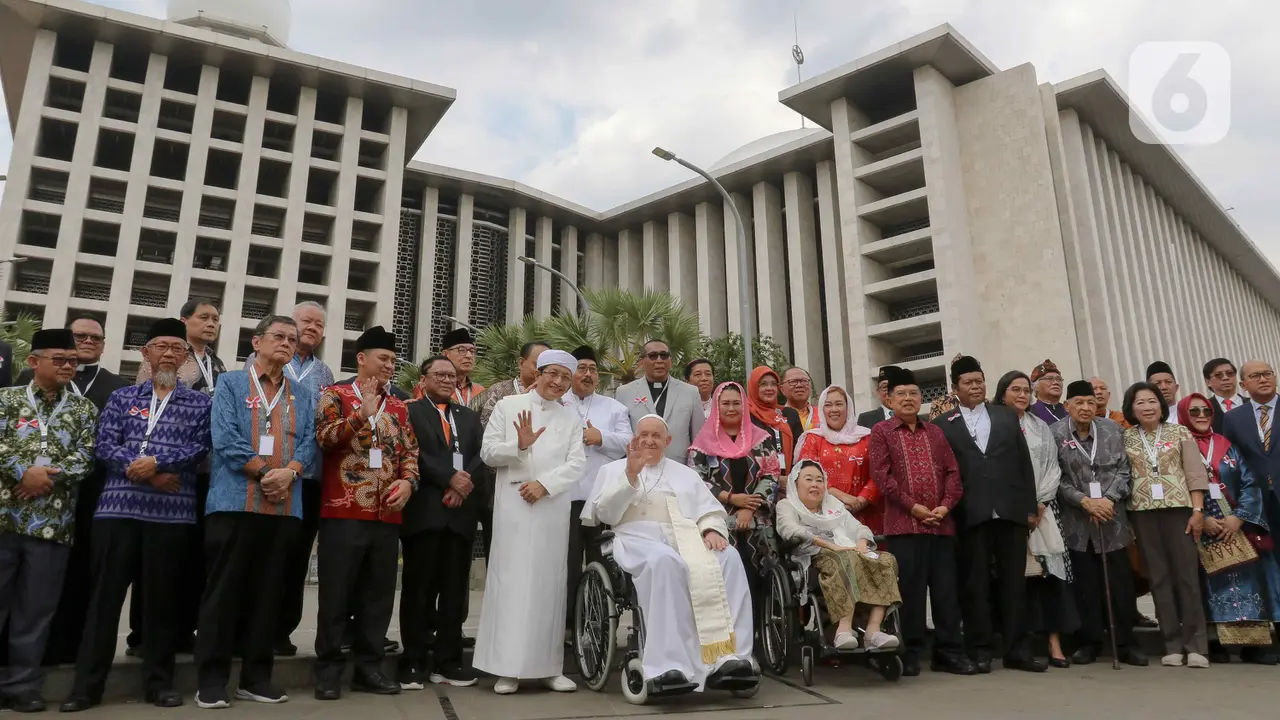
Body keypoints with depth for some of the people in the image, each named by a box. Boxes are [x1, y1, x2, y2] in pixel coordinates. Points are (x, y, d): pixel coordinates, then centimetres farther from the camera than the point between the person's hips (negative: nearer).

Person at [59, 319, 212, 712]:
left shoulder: (199, 402, 9)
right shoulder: (123, 397, 13)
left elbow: (200, 447, -3)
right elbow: (104, 446, 3)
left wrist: (156, 463, -16)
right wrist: (140, 470, -11)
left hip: (171, 511, -1)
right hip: (118, 506, 1)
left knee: (160, 597, 5)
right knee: (105, 593, 4)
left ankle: (160, 681, 15)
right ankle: (88, 683, 12)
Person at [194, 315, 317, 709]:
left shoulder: (303, 395, 16)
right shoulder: (231, 383, 5)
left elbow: (309, 442, 6)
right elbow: (225, 438, -7)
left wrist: (288, 473, -13)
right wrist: (264, 473, -12)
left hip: (285, 507, 4)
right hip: (235, 501, -4)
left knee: (267, 591, 8)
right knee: (224, 589, 1)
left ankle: (256, 677, 16)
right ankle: (212, 679, 9)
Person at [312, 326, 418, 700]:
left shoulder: (399, 408, 15)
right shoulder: (335, 396, 2)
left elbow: (411, 451, 13)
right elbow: (324, 436, -12)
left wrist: (408, 480, -6)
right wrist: (363, 413, -19)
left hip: (387, 515, 4)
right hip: (343, 512, -4)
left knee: (378, 595, 8)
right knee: (336, 594, 2)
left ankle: (369, 666, 19)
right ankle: (329, 668, 14)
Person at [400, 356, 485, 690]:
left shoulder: (470, 417, 20)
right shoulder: (410, 411, 6)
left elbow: (482, 456, 7)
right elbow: (413, 453, -8)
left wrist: (466, 482, -10)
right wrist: (449, 478, -15)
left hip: (461, 512, 4)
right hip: (424, 509, -4)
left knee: (455, 589, 6)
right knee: (419, 588, 2)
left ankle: (448, 661, 13)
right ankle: (413, 662, 10)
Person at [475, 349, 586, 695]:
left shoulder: (572, 419, 12)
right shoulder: (508, 406, 7)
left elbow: (577, 463, 3)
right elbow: (488, 452, 2)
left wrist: (544, 484, -11)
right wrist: (519, 445, -15)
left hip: (553, 506, 2)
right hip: (513, 503, -2)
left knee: (548, 581, 5)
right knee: (511, 579, -4)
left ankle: (548, 666, 12)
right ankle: (507, 668, 1)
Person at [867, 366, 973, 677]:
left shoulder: (935, 432, 17)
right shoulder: (881, 432, 3)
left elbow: (953, 471, 11)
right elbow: (881, 475, -6)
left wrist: (946, 505, -5)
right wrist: (913, 506, -12)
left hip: (941, 523, 4)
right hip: (904, 523, -4)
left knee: (946, 589, 6)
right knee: (910, 590, -1)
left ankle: (948, 651, 15)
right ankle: (910, 653, 9)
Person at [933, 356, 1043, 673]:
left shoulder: (1008, 416, 14)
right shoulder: (943, 425, 5)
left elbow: (1024, 462, 11)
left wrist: (1031, 506, 5)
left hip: (1011, 510, 2)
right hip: (971, 515, -2)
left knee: (1013, 582, 6)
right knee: (975, 584, 3)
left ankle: (1017, 650, 14)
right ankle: (980, 650, 11)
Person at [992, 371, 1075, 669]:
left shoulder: (1041, 428, 15)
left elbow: (1052, 467, 9)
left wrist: (1039, 502, -5)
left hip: (1042, 508, 3)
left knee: (1050, 572, -3)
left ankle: (1055, 643, 0)